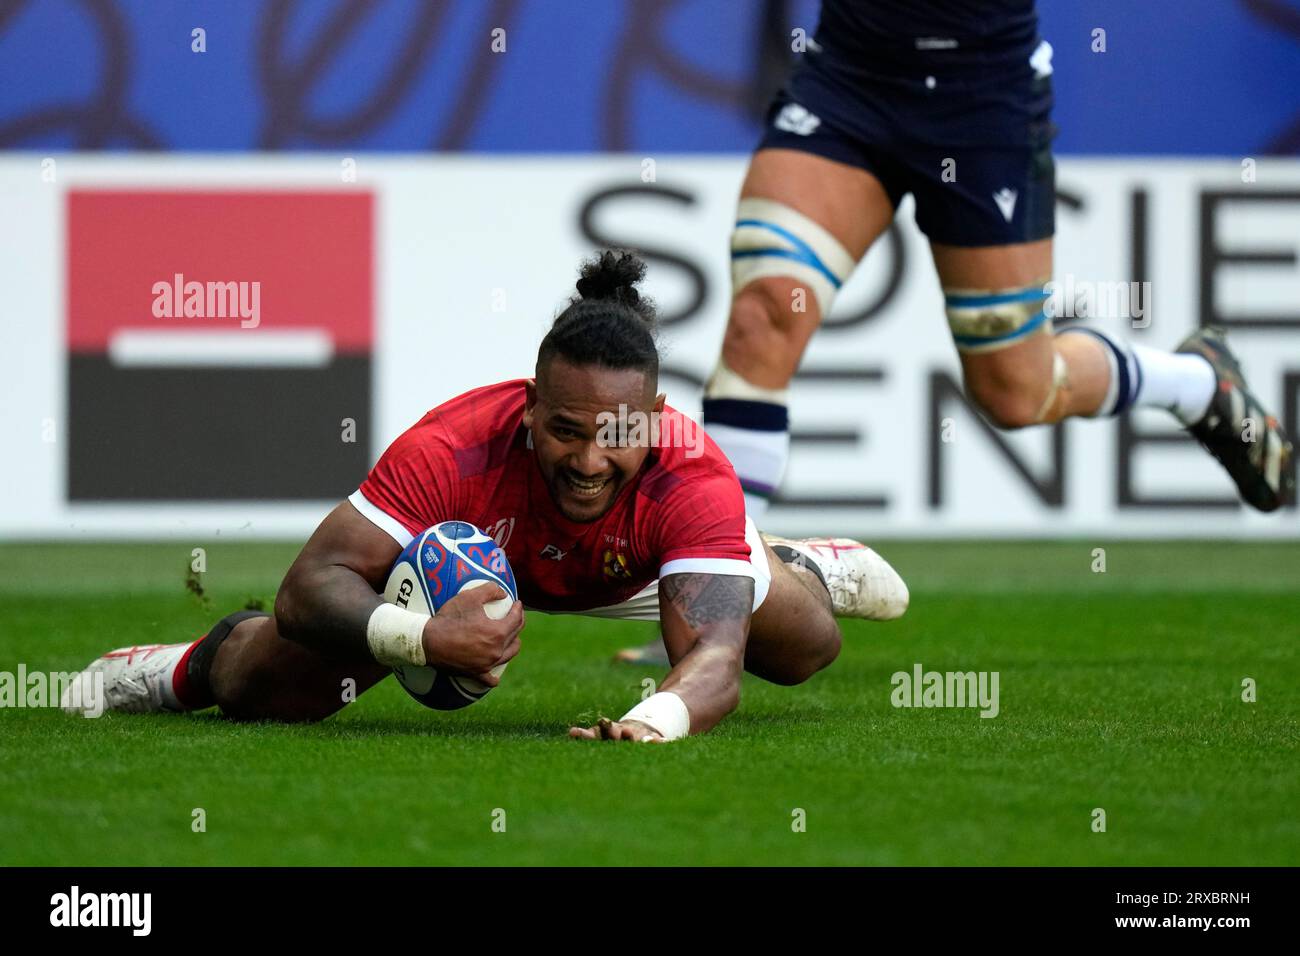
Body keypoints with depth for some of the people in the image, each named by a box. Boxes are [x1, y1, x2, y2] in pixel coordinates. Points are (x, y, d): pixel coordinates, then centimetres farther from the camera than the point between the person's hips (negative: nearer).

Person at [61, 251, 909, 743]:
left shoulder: (694, 478, -45)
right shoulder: (453, 449, -46)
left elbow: (715, 655, -54)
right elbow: (309, 586, -44)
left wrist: (655, 721, -78)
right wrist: (419, 638, -65)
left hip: (642, 558, 2)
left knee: (804, 646, 11)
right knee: (265, 683, -11)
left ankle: (802, 567, 51)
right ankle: (192, 664, 29)